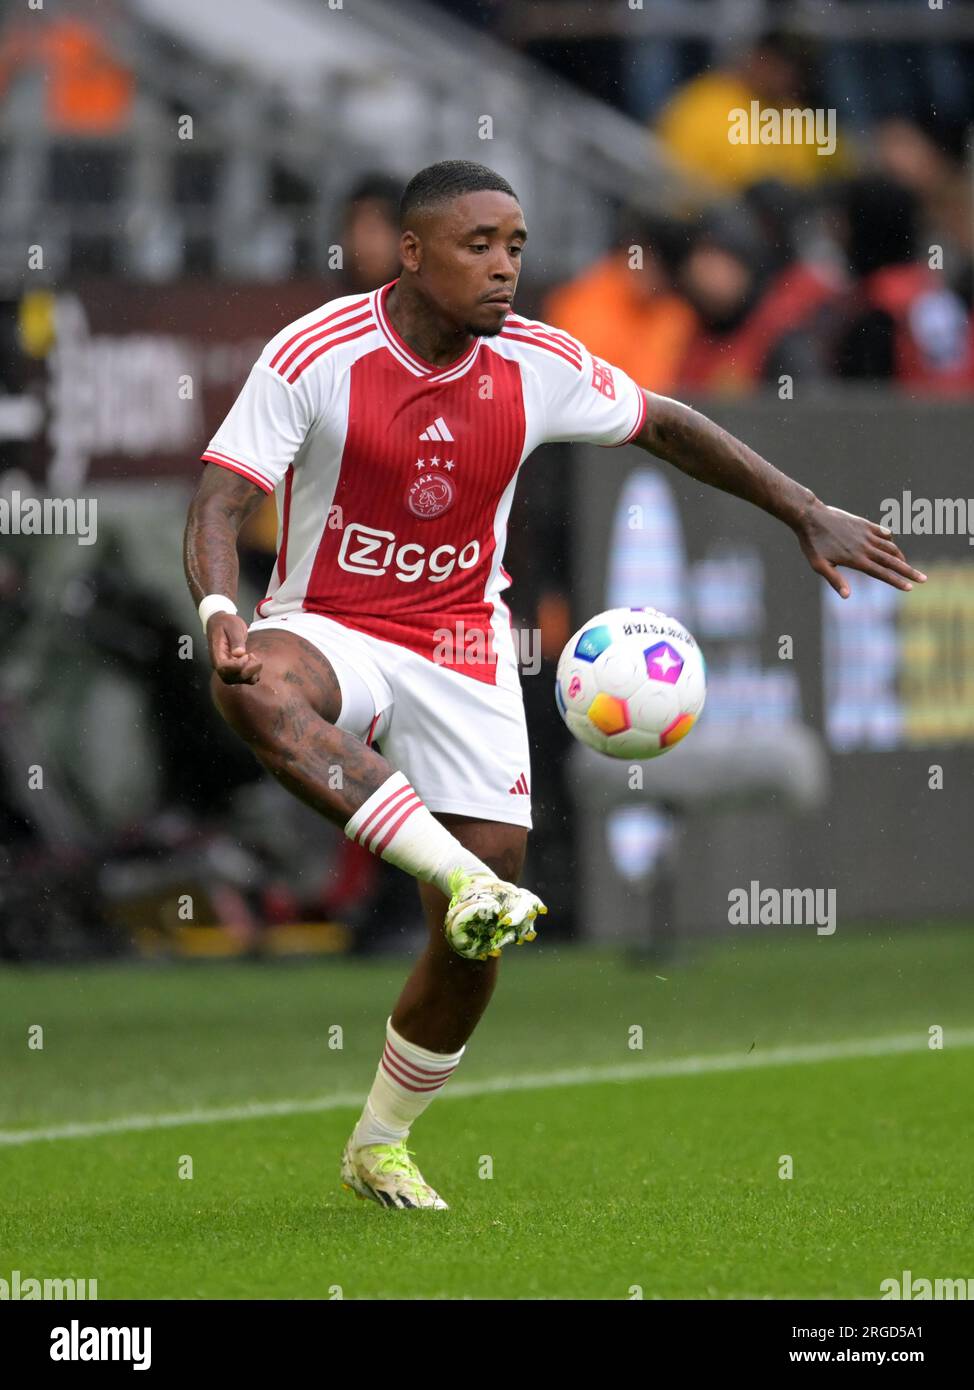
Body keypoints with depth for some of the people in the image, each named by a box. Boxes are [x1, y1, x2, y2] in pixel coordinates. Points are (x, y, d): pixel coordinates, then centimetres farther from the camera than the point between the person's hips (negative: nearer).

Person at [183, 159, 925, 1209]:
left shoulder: (538, 366, -5)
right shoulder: (315, 355, -15)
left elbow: (666, 426, 12)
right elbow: (218, 500, -19)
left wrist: (807, 514, 9)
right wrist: (218, 607, -39)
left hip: (462, 651, 3)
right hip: (330, 629, -3)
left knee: (474, 944, -2)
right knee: (252, 686, -42)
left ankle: (379, 1145, 22)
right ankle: (463, 876, -47)